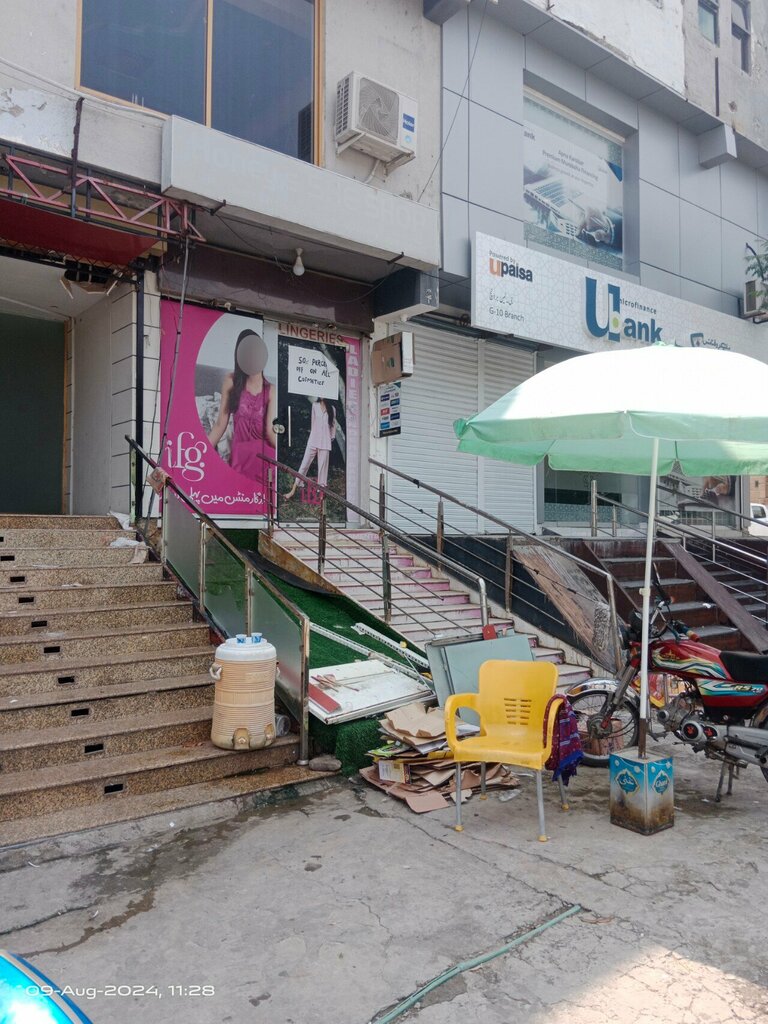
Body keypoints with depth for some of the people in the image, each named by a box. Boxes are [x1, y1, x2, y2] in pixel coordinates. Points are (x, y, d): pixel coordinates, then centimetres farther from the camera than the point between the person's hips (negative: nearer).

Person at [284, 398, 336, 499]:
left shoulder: (331, 408, 4)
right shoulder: (315, 406, 4)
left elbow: (333, 424, 11)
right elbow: (313, 422, 12)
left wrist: (332, 437, 9)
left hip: (325, 442, 0)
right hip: (313, 440, 0)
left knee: (322, 466, 0)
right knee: (304, 464, -1)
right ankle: (293, 490, 1)